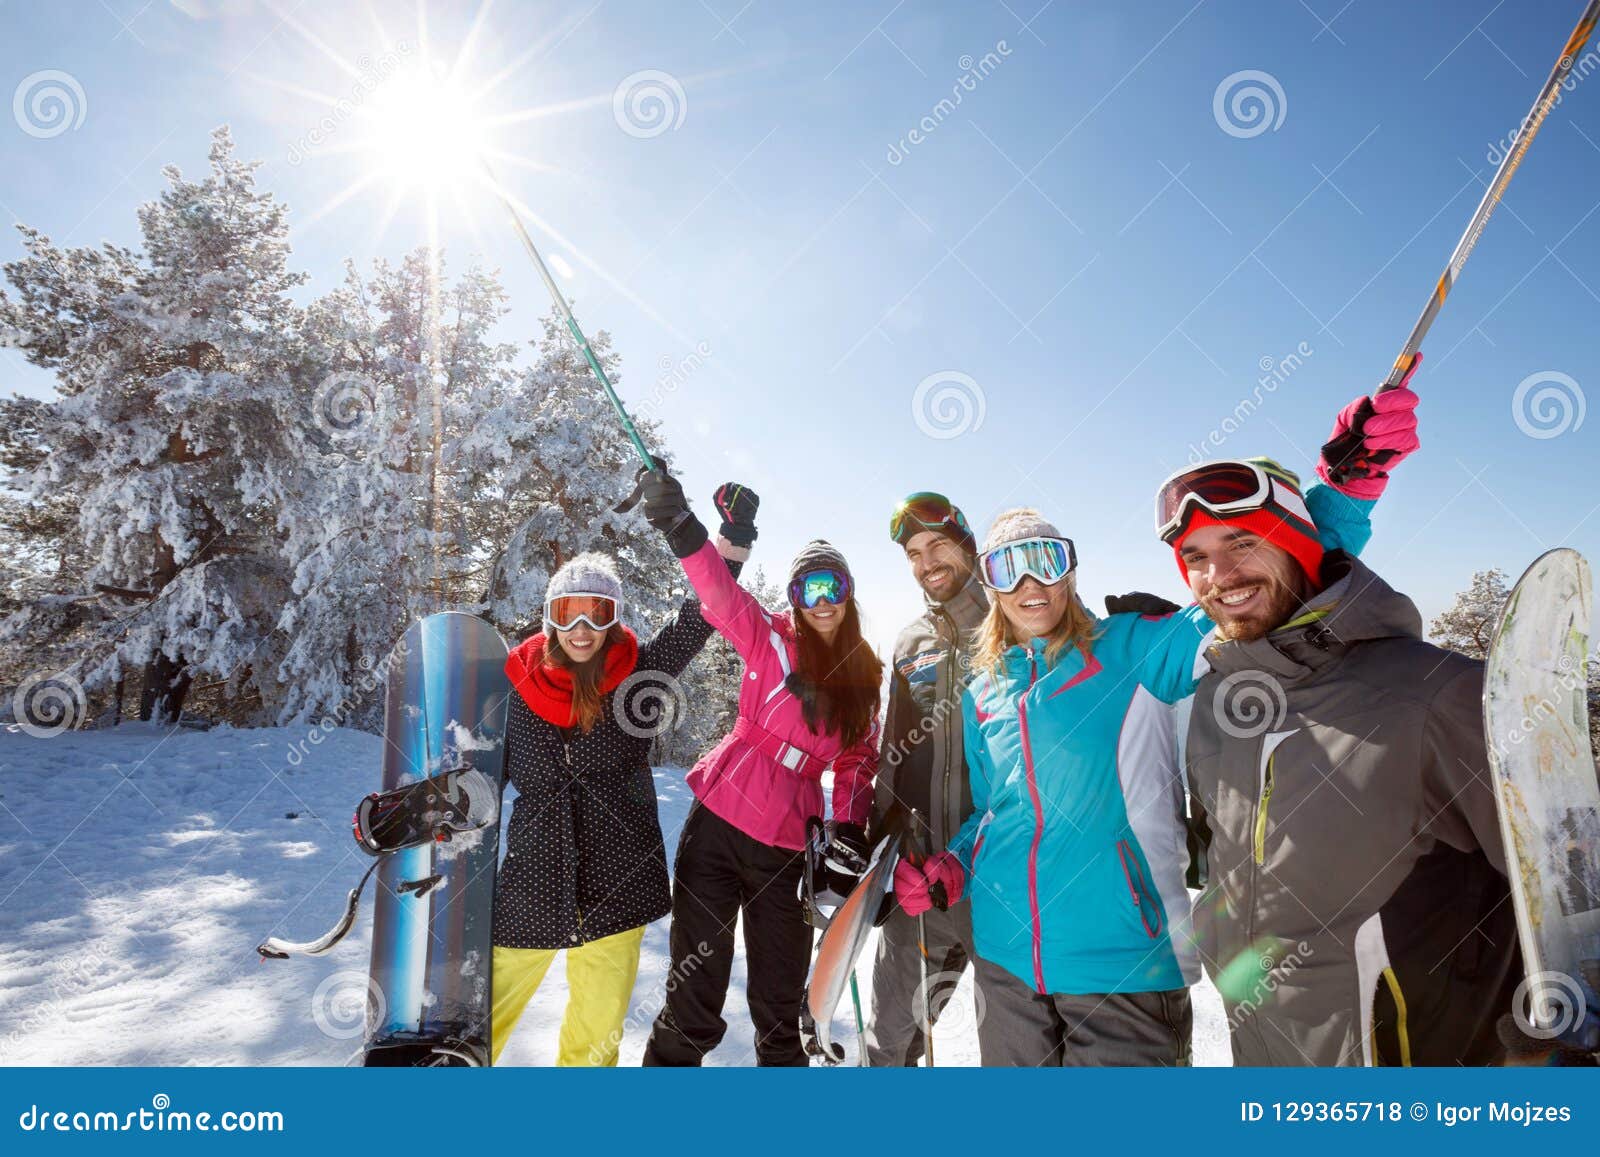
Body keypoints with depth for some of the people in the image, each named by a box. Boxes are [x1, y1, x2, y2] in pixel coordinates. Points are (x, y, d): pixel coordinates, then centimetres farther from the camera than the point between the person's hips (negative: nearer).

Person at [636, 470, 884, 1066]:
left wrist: (849, 826, 0)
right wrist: (681, 528, -38)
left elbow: (857, 760, 15)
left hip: (786, 845, 4)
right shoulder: (769, 636, -3)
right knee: (695, 995, 4)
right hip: (719, 822, -3)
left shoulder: (865, 674, 8)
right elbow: (721, 596, -21)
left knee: (780, 1004, 17)